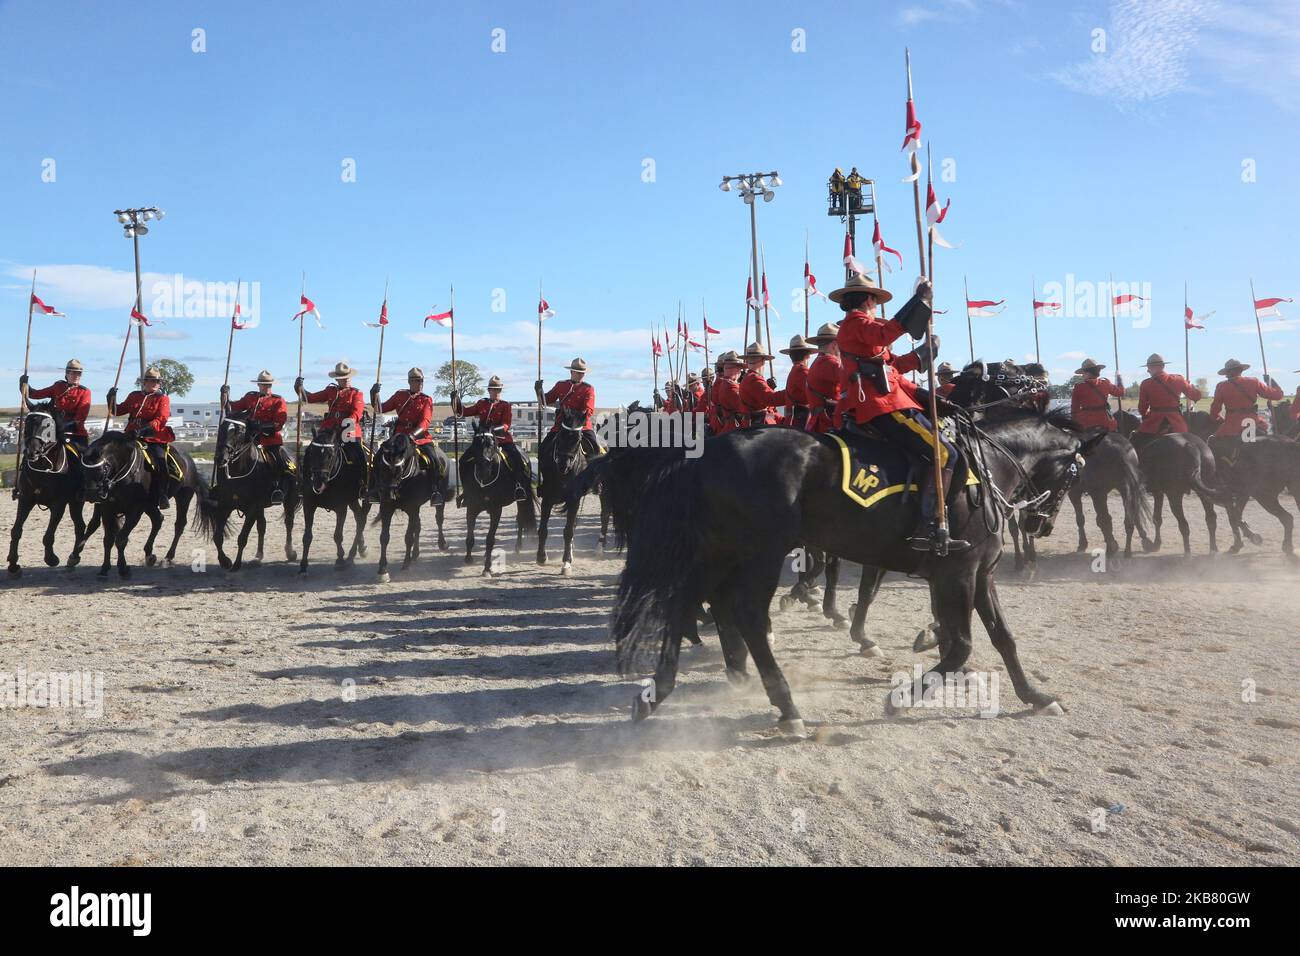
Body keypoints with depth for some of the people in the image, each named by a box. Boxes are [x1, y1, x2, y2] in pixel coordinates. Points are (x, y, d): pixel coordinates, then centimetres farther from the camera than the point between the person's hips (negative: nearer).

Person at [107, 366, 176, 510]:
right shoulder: (134, 396, 17)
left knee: (160, 461, -24)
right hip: (131, 436, 5)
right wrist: (112, 399, 3)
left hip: (153, 438, -5)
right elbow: (117, 411, 23)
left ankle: (162, 496, -13)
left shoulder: (162, 398, 3)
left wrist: (143, 429, -24)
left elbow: (161, 420, -10)